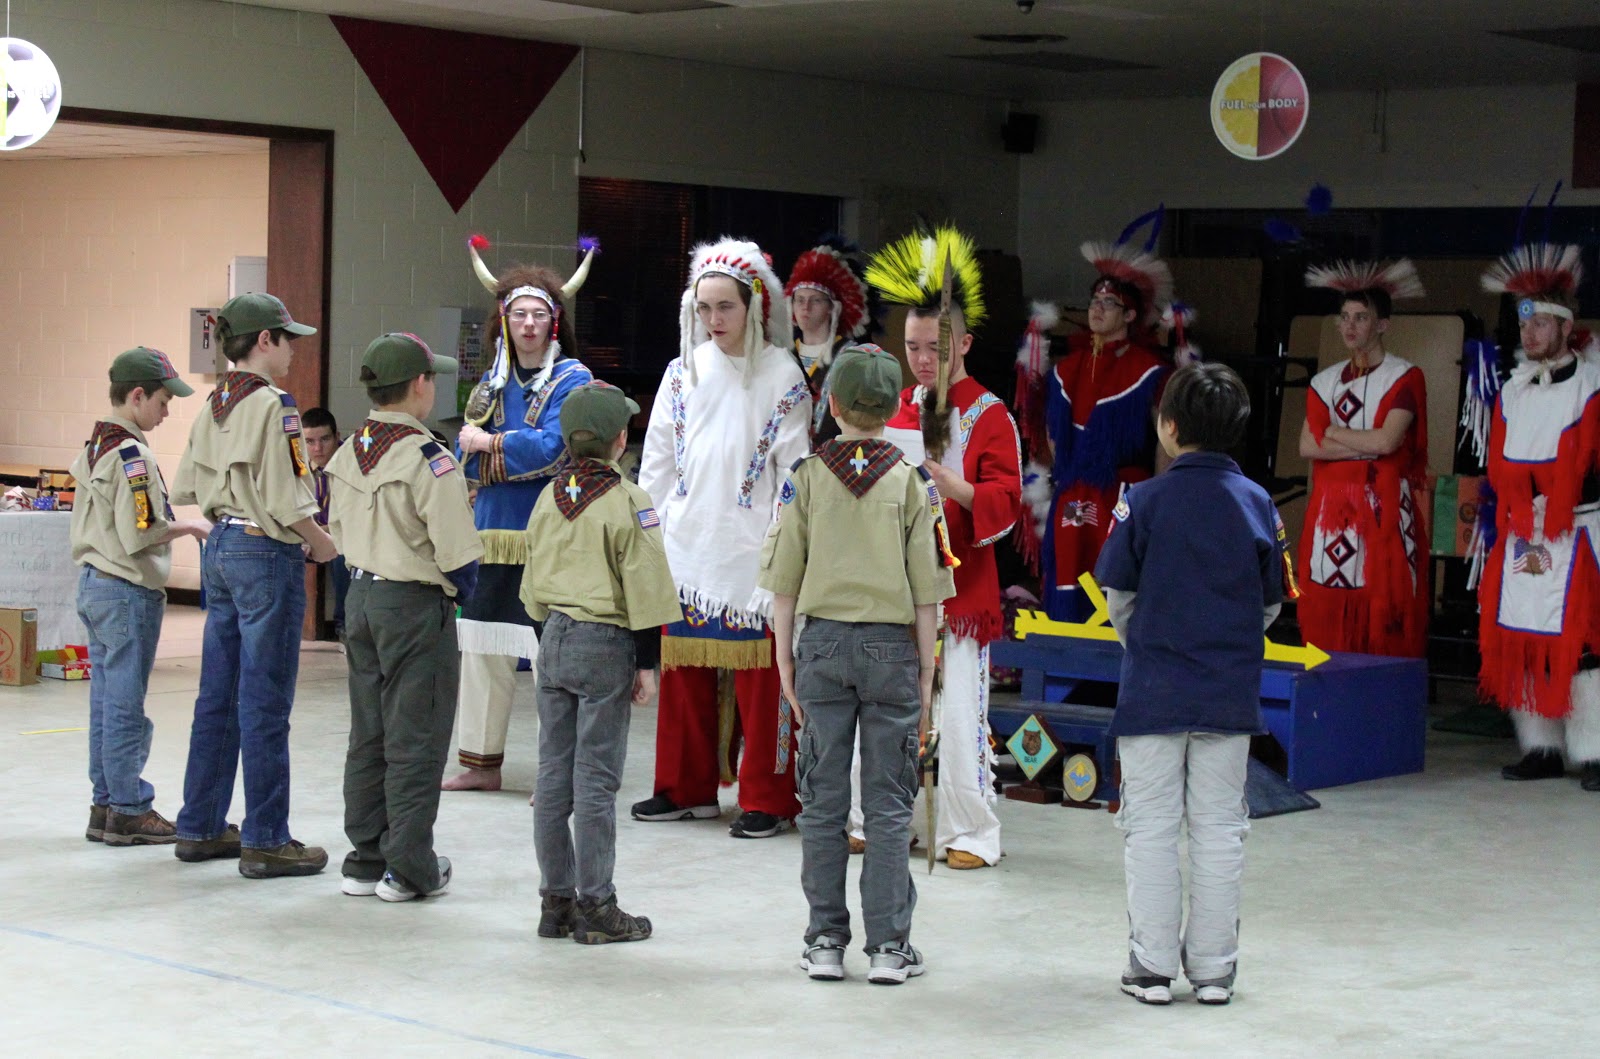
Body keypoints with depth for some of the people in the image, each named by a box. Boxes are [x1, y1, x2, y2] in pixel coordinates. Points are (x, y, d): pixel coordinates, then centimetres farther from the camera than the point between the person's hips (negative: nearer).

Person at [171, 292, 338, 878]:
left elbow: (186, 488, 15)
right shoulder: (272, 405, -14)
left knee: (217, 695, 14)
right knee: (265, 703, -4)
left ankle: (201, 827, 21)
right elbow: (282, 498, -18)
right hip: (267, 553, -9)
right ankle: (266, 841, 0)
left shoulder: (212, 407, 11)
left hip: (220, 548, 9)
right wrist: (322, 542, -3)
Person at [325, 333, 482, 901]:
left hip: (361, 595, 7)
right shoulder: (428, 460, -18)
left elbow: (340, 531, 12)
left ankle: (365, 860, 20)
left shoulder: (349, 453, 4)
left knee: (368, 735, 14)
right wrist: (458, 590, 1)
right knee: (415, 738, 1)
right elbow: (458, 551, -18)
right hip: (416, 604, -7)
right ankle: (409, 866, 6)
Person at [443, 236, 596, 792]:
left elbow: (550, 447, -17)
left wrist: (490, 443, -6)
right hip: (494, 533, 7)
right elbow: (467, 459, 8)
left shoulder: (572, 379, -3)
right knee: (483, 648, 10)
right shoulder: (493, 382, 15)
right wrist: (517, 451, -10)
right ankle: (482, 762, 19)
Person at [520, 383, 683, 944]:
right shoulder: (625, 501, -13)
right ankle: (594, 908, 1)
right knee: (596, 780, -3)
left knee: (553, 774, 9)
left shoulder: (551, 496, 7)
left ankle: (556, 899, 15)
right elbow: (643, 587, -13)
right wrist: (647, 662, -6)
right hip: (605, 645, -6)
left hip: (554, 640, 6)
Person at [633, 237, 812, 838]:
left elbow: (794, 470, -5)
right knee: (684, 666, 8)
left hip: (751, 550, -4)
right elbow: (657, 460, 13)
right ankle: (686, 787, 20)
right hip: (687, 544, 4)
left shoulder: (782, 377, -3)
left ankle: (768, 799, 4)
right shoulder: (683, 372, 9)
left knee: (758, 676, -3)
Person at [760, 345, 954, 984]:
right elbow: (927, 592, -1)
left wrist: (786, 661, 10)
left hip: (823, 642, 1)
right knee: (889, 804, 3)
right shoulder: (912, 483, -2)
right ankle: (889, 946, 4)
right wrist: (925, 674, 6)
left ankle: (825, 941, 10)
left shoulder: (806, 477, 0)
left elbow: (784, 583, 1)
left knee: (823, 800, 7)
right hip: (891, 645, -1)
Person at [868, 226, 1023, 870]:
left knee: (956, 708, -7)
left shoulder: (989, 416, -1)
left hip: (958, 583, -5)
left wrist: (947, 483, -24)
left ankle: (969, 831, 1)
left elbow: (1005, 501, -9)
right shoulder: (898, 409, 13)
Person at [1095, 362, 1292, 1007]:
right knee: (1219, 828, 9)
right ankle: (1213, 969, 13)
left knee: (1150, 827, 5)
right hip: (1230, 692, 3)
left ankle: (1152, 967, 7)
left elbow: (1118, 596, -2)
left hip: (1153, 689, -2)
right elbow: (1270, 605, 6)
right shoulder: (1257, 504, 0)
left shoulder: (1144, 501, -9)